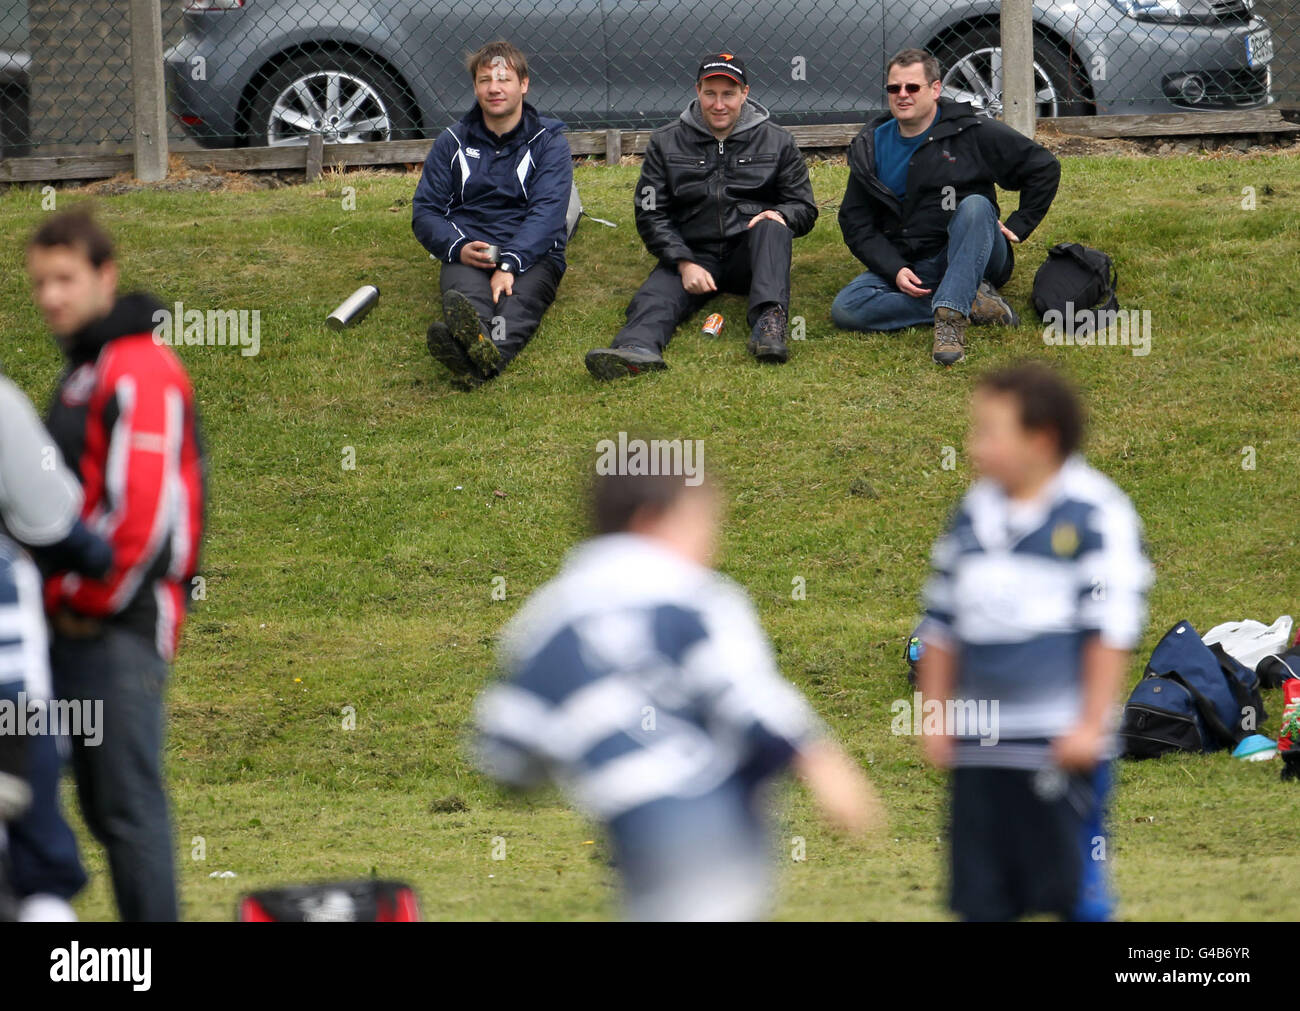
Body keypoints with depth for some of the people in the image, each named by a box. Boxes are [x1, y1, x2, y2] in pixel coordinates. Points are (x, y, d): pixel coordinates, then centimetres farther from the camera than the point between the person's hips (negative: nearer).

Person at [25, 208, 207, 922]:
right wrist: (65, 596, 15)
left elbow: (143, 507, -20)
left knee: (129, 805, -10)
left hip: (120, 626, -10)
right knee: (104, 807, 12)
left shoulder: (140, 373, -13)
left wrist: (89, 600, -13)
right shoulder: (79, 373, 19)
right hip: (78, 627, 10)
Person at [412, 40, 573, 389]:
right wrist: (458, 248, -11)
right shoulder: (452, 143, 18)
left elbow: (548, 213, -6)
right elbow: (425, 212, 13)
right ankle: (477, 348, -74)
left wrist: (509, 263, -24)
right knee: (466, 294, -37)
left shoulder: (548, 142, 9)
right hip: (467, 252, 1)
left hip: (532, 254, -1)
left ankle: (492, 353, -74)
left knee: (518, 299, -38)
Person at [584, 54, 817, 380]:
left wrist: (780, 215, -16)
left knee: (772, 227, -32)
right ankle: (638, 347, -65)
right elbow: (651, 215, 4)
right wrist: (684, 263, -12)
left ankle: (769, 320, -51)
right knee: (656, 295, -31)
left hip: (748, 254, 0)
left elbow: (804, 208, 11)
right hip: (692, 253, 0)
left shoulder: (776, 142, 9)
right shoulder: (666, 143, 9)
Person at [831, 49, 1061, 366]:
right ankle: (970, 304, -25)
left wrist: (1018, 226, -1)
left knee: (975, 206, -33)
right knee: (845, 309, -25)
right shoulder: (871, 147, 8)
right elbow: (856, 222, 9)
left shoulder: (972, 133, -1)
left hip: (969, 259, -3)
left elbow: (1044, 167, 6)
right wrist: (895, 270, -7)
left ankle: (951, 317, -46)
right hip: (904, 266, 3)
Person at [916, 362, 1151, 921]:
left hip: (1059, 746, -6)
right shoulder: (972, 515, 11)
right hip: (979, 748, 6)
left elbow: (1112, 628, -10)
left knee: (1072, 893, -4)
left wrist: (1090, 725, -14)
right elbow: (940, 625, 19)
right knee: (980, 897, 7)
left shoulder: (1094, 514, -7)